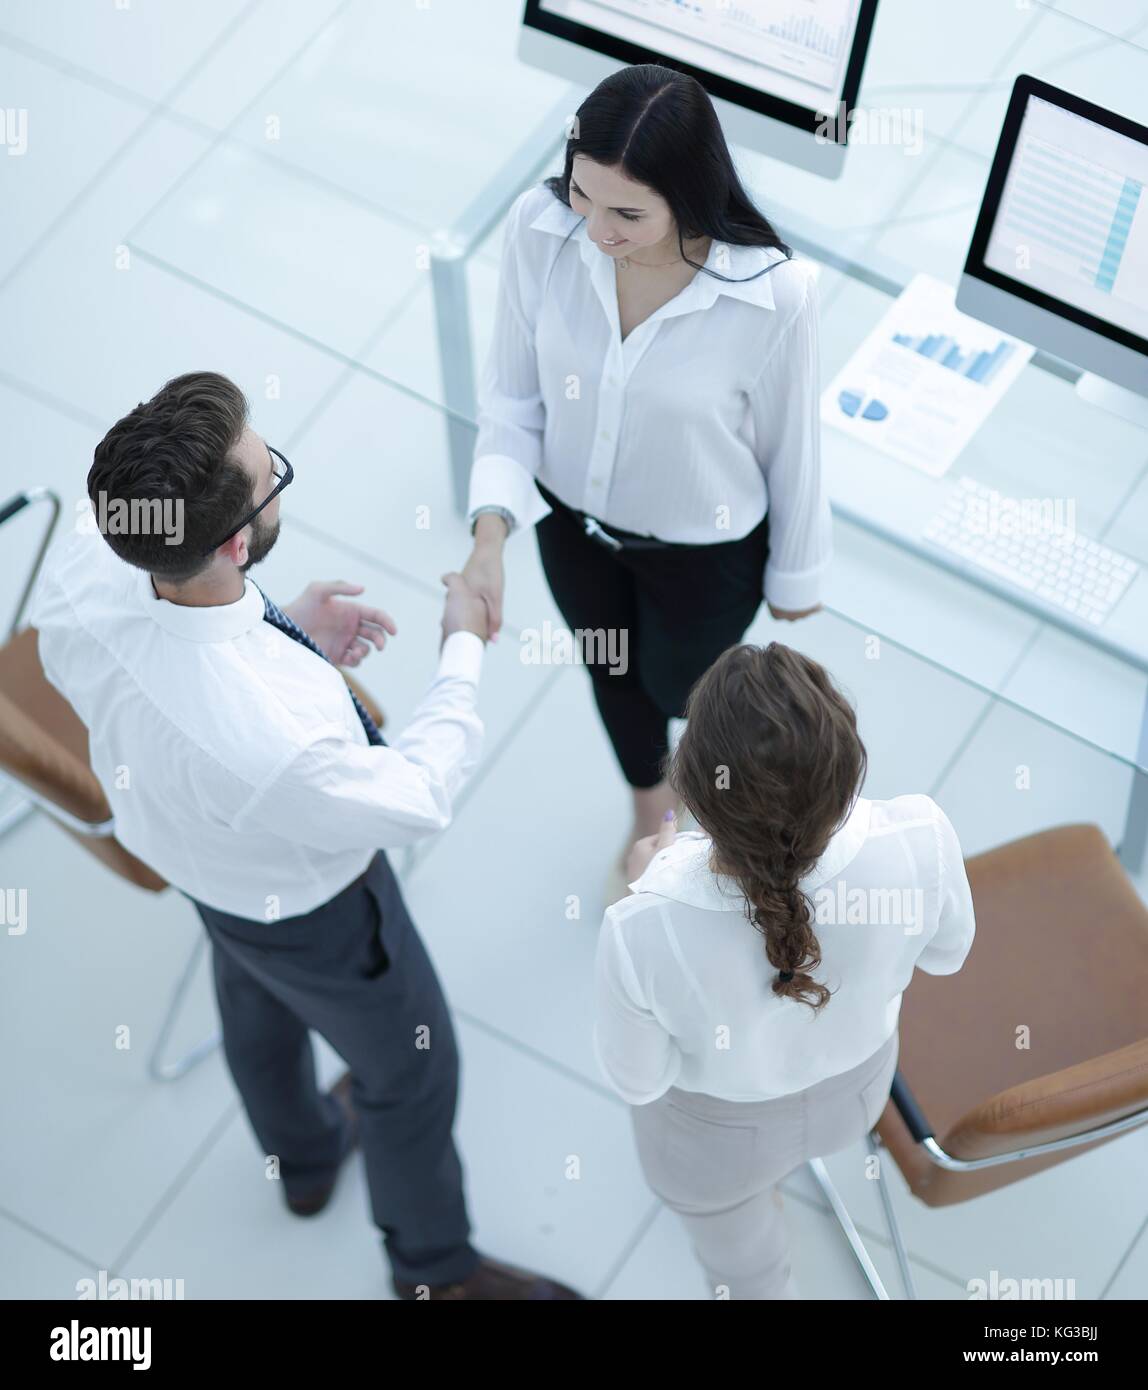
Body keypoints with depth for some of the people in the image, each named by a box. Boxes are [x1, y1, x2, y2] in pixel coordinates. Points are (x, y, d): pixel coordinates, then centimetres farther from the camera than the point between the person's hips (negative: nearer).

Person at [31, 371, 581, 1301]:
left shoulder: (82, 571, -32)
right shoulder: (271, 742, -50)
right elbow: (417, 802, -27)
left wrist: (286, 633, -13)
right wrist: (464, 649, -17)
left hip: (189, 845, 7)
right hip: (308, 909, -6)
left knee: (257, 1007, 36)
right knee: (409, 1070, 24)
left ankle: (303, 1159, 70)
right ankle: (434, 1266, 54)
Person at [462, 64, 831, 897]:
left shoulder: (774, 293, -35)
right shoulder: (541, 229, -28)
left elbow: (790, 444, -18)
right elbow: (514, 392, -15)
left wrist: (796, 574, -1)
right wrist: (490, 531, -29)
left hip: (703, 549, -4)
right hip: (571, 519, 4)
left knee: (679, 687, 26)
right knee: (611, 672, 31)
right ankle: (649, 818, 64)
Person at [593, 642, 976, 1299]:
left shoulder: (643, 928, -44)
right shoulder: (920, 840, -38)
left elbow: (638, 1078, -21)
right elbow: (945, 951, -14)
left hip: (715, 1124, -3)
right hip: (853, 1086, 3)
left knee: (749, 1266, 32)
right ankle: (760, 1183, 74)